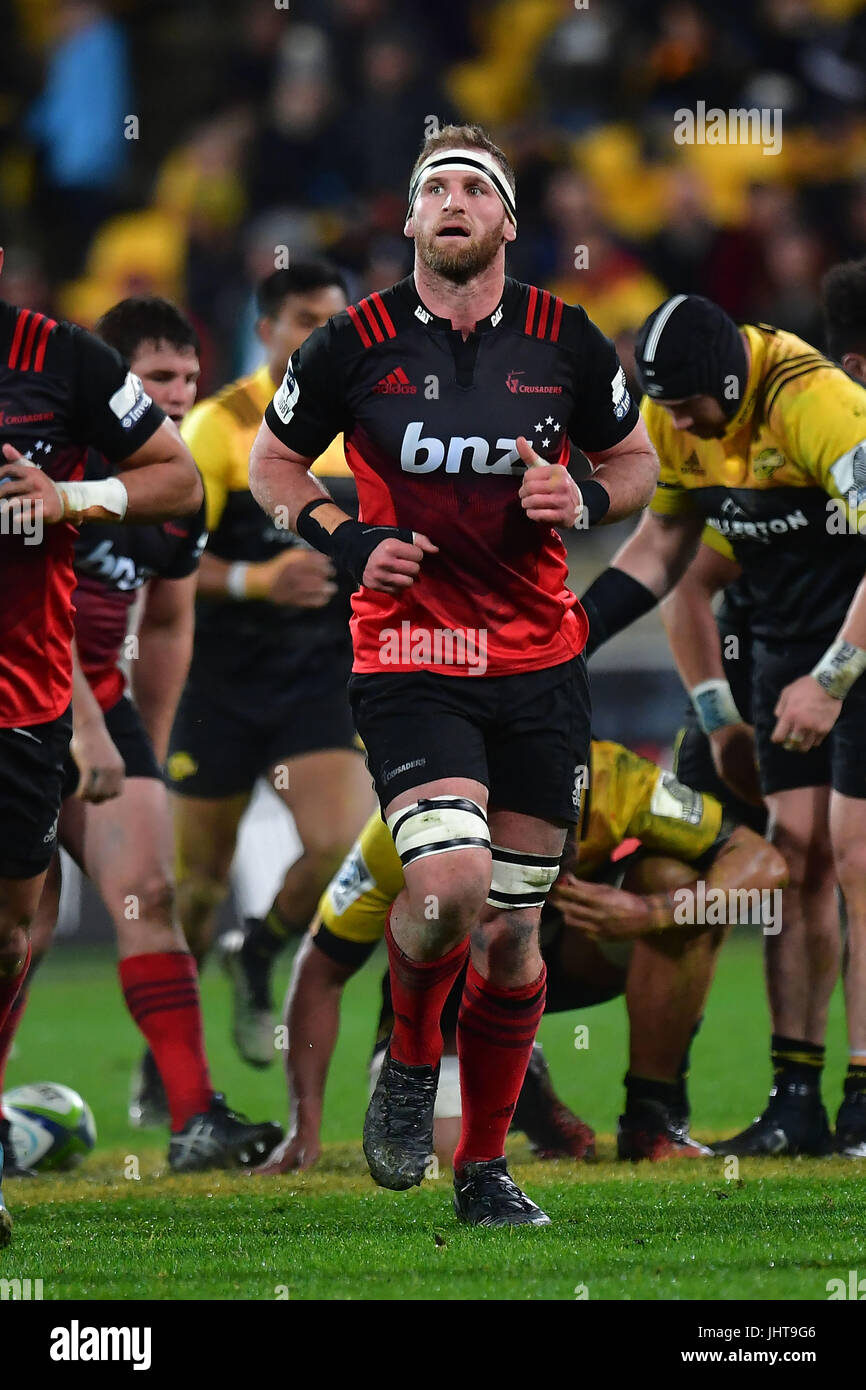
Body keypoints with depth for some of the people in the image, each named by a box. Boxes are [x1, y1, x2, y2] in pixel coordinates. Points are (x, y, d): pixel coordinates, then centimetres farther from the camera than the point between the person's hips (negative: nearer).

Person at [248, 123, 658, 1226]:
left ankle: (484, 1168, 21)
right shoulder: (354, 344, -3)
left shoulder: (565, 342, 2)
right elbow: (271, 460, 11)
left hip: (541, 666, 3)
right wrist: (343, 541, -7)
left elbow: (635, 460, 16)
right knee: (451, 886, -23)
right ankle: (410, 1059, 8)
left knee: (512, 929, 6)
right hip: (409, 658, -3)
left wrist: (585, 500, -7)